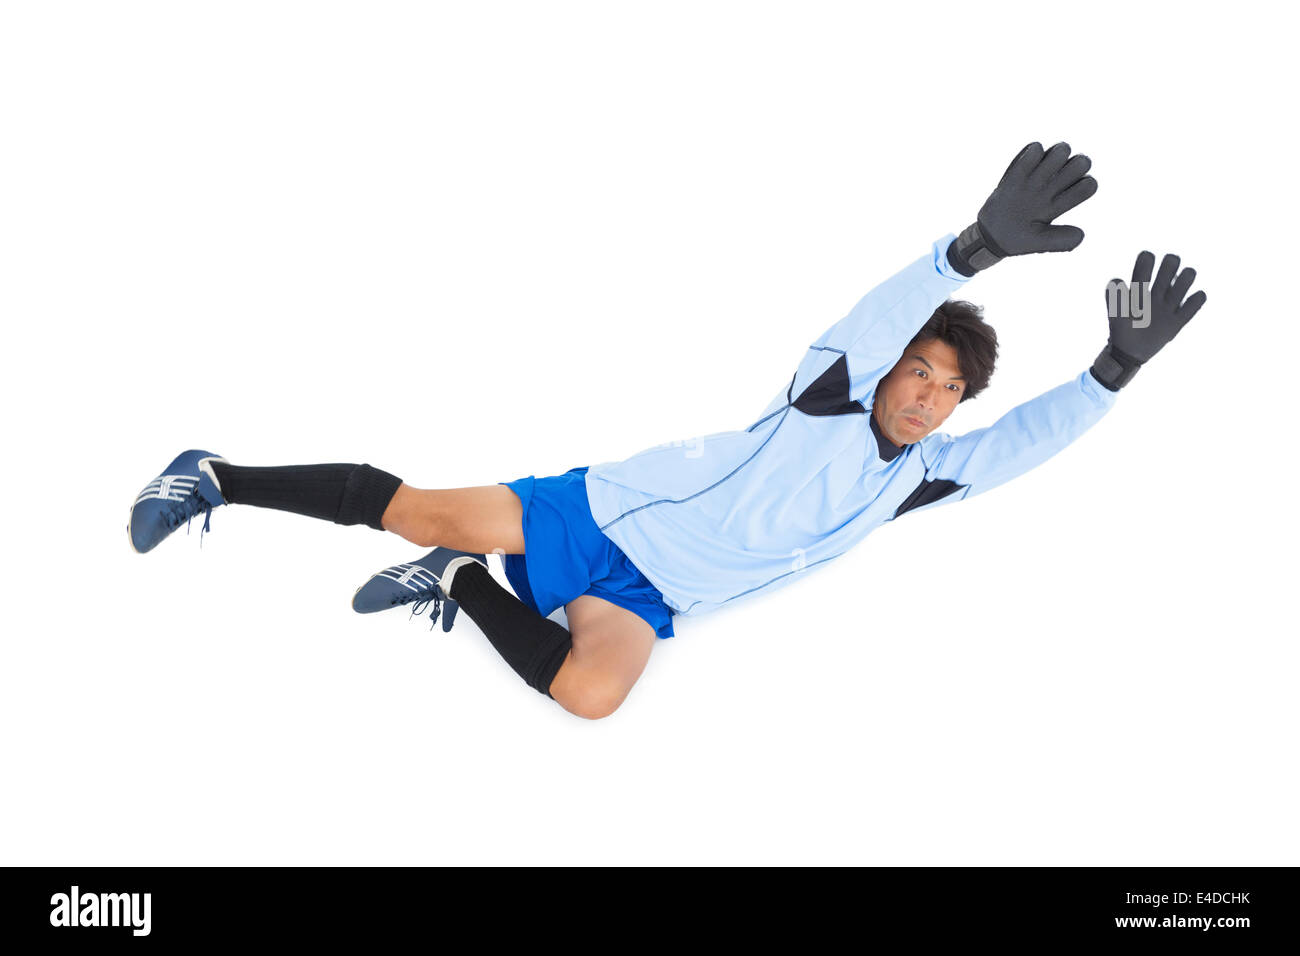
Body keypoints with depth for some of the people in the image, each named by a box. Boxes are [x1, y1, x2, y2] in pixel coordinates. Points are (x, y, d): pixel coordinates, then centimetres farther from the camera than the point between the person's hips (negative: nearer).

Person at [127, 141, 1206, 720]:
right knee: (432, 514, -19)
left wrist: (1118, 366, -11)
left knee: (588, 693, -26)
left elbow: (1032, 436, 4)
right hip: (619, 509, -5)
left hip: (656, 594, 5)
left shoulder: (919, 474, 7)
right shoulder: (832, 392, -10)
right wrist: (975, 248, -46)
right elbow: (878, 318, -30)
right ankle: (216, 477, 1)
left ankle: (464, 589, 0)